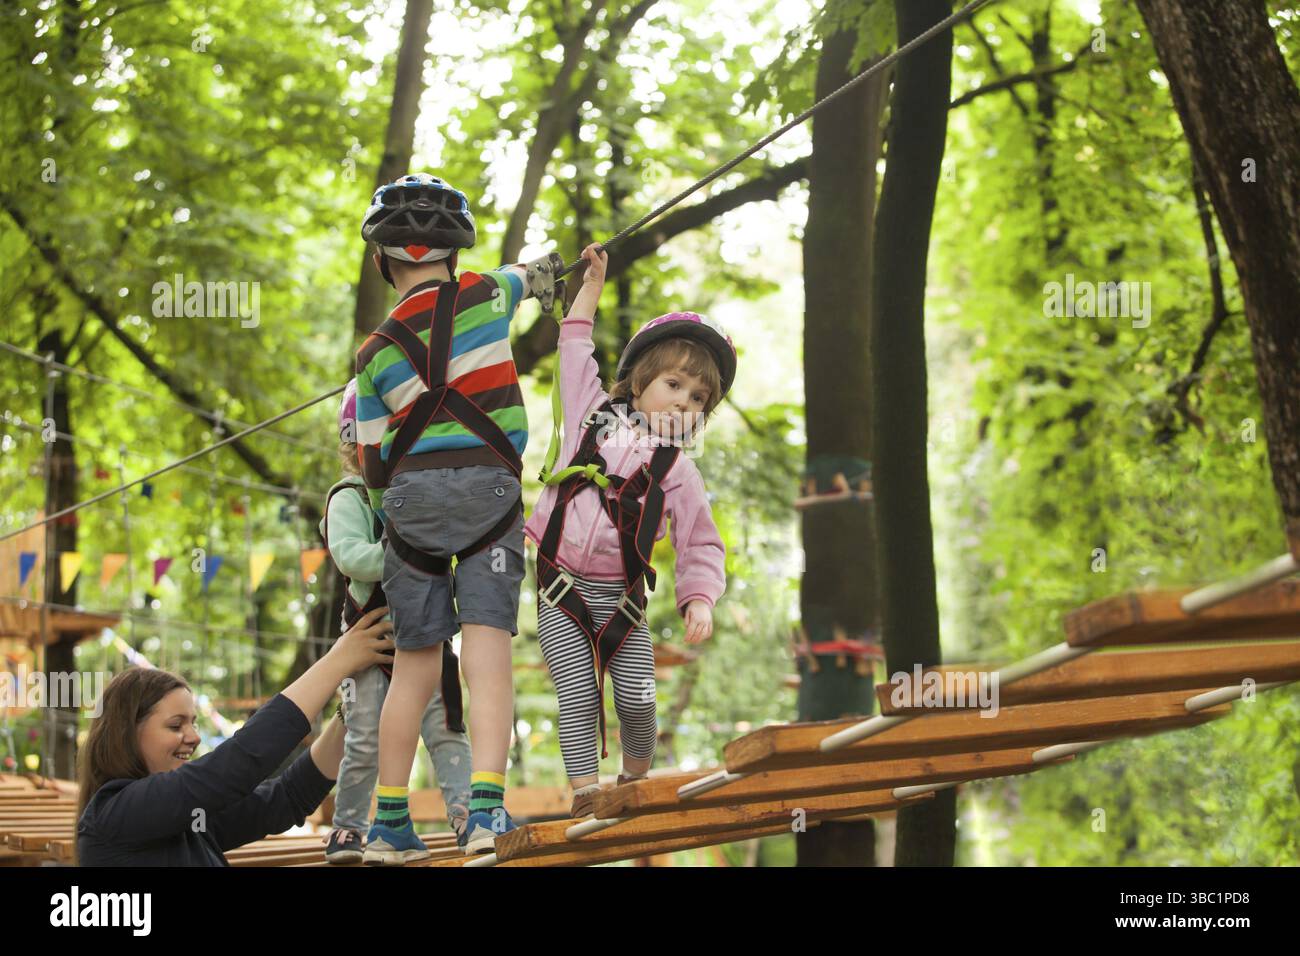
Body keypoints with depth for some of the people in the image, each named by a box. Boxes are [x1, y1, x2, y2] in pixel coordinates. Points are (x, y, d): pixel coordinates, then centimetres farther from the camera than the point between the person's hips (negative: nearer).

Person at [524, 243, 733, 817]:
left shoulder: (677, 471, 2)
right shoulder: (592, 414, 6)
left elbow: (701, 544, 0)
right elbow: (575, 346, 19)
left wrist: (700, 599, -16)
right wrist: (593, 281, 22)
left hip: (622, 598, 0)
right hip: (563, 592, 0)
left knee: (638, 698, -3)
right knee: (578, 694, -9)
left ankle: (635, 780, 20)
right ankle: (586, 791, -8)